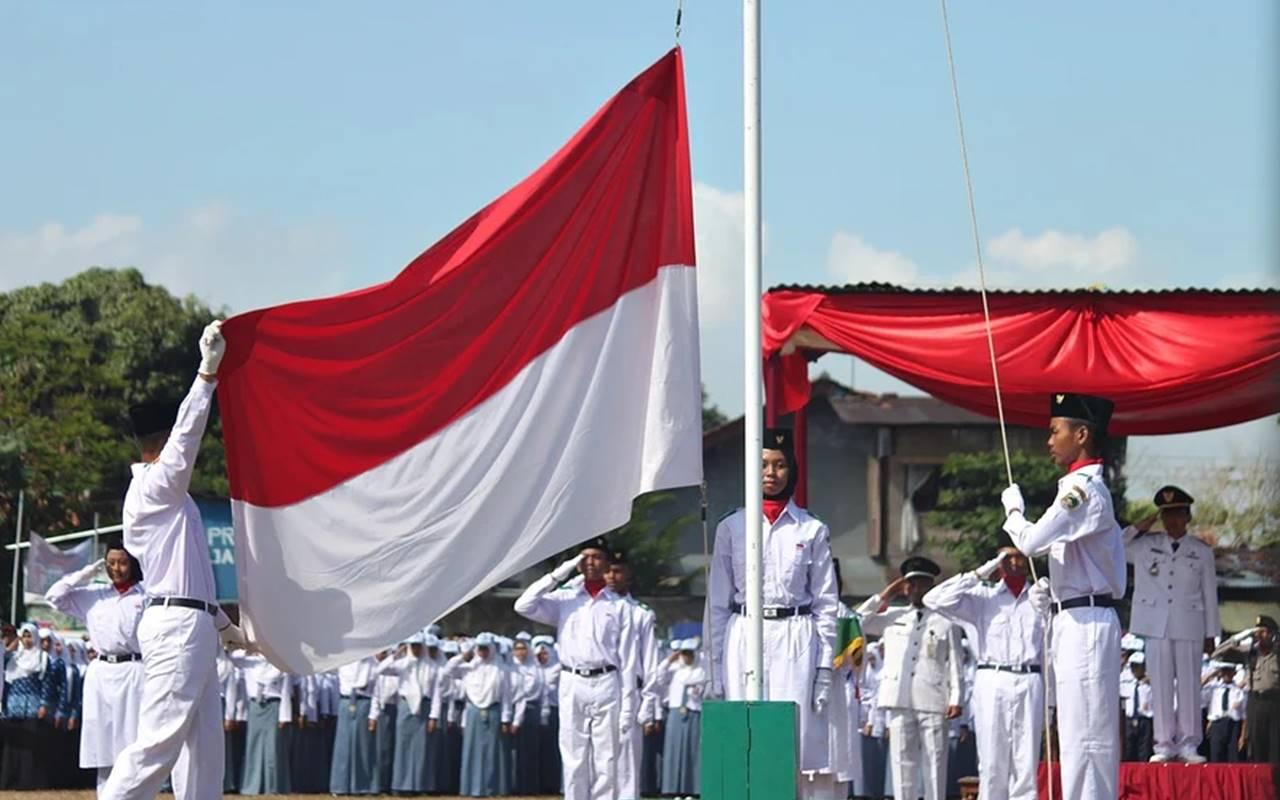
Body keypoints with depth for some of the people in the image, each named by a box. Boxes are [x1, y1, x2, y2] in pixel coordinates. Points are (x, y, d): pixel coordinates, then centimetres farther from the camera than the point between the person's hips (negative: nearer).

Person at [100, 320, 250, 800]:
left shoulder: (163, 496, 22)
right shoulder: (154, 487, -7)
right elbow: (187, 434, -20)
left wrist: (223, 623, 31)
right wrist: (209, 370, -20)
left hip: (191, 628, 11)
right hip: (177, 627, -11)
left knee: (204, 744, 8)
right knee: (159, 739, -15)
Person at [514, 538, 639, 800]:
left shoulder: (619, 606, 7)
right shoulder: (564, 600, 10)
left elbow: (628, 659, 3)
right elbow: (524, 606, -4)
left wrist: (628, 705, -3)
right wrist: (558, 575, -3)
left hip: (606, 685, -1)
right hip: (573, 685, 1)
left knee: (606, 762, -2)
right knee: (574, 761, 2)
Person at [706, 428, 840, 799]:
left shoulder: (812, 530, 7)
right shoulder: (731, 528, 9)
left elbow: (826, 602, 7)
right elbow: (717, 604, 9)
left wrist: (824, 665, 0)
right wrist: (716, 667, 4)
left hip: (795, 640, -1)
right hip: (744, 639, 1)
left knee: (797, 737, -7)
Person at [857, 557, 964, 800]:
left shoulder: (945, 622, 7)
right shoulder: (893, 617, 18)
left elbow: (955, 663, 4)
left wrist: (956, 699, -6)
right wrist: (884, 596, 12)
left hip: (933, 700, -3)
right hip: (900, 699, 3)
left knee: (934, 760, -3)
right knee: (902, 759, 1)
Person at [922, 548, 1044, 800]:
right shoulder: (983, 598, 9)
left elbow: (1051, 651, 12)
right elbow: (935, 599, -3)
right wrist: (980, 574, -1)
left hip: (1030, 684, 1)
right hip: (993, 683, -1)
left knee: (1027, 766, -3)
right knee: (993, 766, -1)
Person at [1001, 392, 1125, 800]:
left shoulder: (1081, 489, -14)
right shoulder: (1090, 488, 18)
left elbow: (1032, 541, -20)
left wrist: (1013, 509, -1)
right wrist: (1051, 591, 13)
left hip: (1084, 624, -10)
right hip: (1080, 622, 10)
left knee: (1084, 735, -11)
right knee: (1088, 736, 10)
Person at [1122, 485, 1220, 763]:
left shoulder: (1202, 552, 6)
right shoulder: (1145, 546, 8)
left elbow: (1210, 594, 8)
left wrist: (1211, 633, 5)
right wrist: (1139, 528, 1)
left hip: (1189, 626, -1)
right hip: (1156, 625, 1)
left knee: (1189, 685, -1)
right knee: (1161, 685, 1)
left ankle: (1188, 744, 5)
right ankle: (1164, 744, 5)